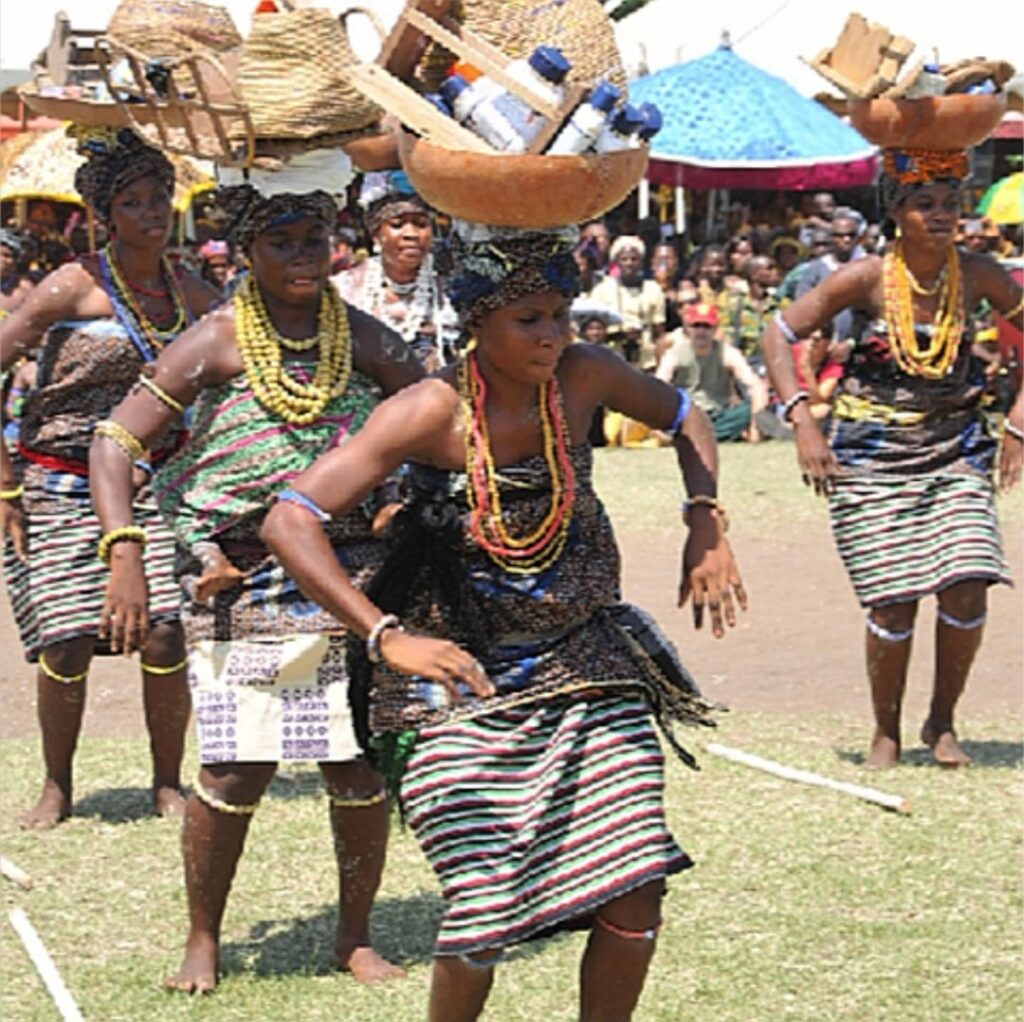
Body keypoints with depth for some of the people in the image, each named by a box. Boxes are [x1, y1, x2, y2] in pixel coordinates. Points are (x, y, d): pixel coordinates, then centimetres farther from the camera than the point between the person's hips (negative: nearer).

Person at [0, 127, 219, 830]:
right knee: (68, 645, -7)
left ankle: (168, 783, 7)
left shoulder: (190, 294, 6)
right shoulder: (77, 286, -8)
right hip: (63, 485, -3)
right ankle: (57, 789, 12)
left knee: (164, 637, -10)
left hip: (153, 483, 3)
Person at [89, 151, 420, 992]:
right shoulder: (217, 343, -3)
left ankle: (355, 936, 20)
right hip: (241, 589, -2)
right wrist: (125, 558, -14)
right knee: (236, 768, -5)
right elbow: (118, 441, -4)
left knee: (360, 767, 2)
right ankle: (203, 939, 14)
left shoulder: (366, 341, 4)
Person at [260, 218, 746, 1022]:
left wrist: (706, 526, 2)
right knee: (484, 917, -8)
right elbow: (290, 520, -23)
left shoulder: (581, 376, -5)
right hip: (471, 683, -4)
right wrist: (387, 638, -31)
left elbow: (684, 419, 17)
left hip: (588, 668, 4)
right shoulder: (431, 414, -18)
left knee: (634, 903, -4)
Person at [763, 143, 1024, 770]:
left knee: (967, 591, -11)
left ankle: (943, 724, 13)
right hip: (872, 458, -2)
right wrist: (803, 423, -13)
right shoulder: (868, 279, -12)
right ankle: (886, 734, 17)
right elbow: (780, 335, -6)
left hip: (955, 453, 2)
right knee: (895, 603, -6)